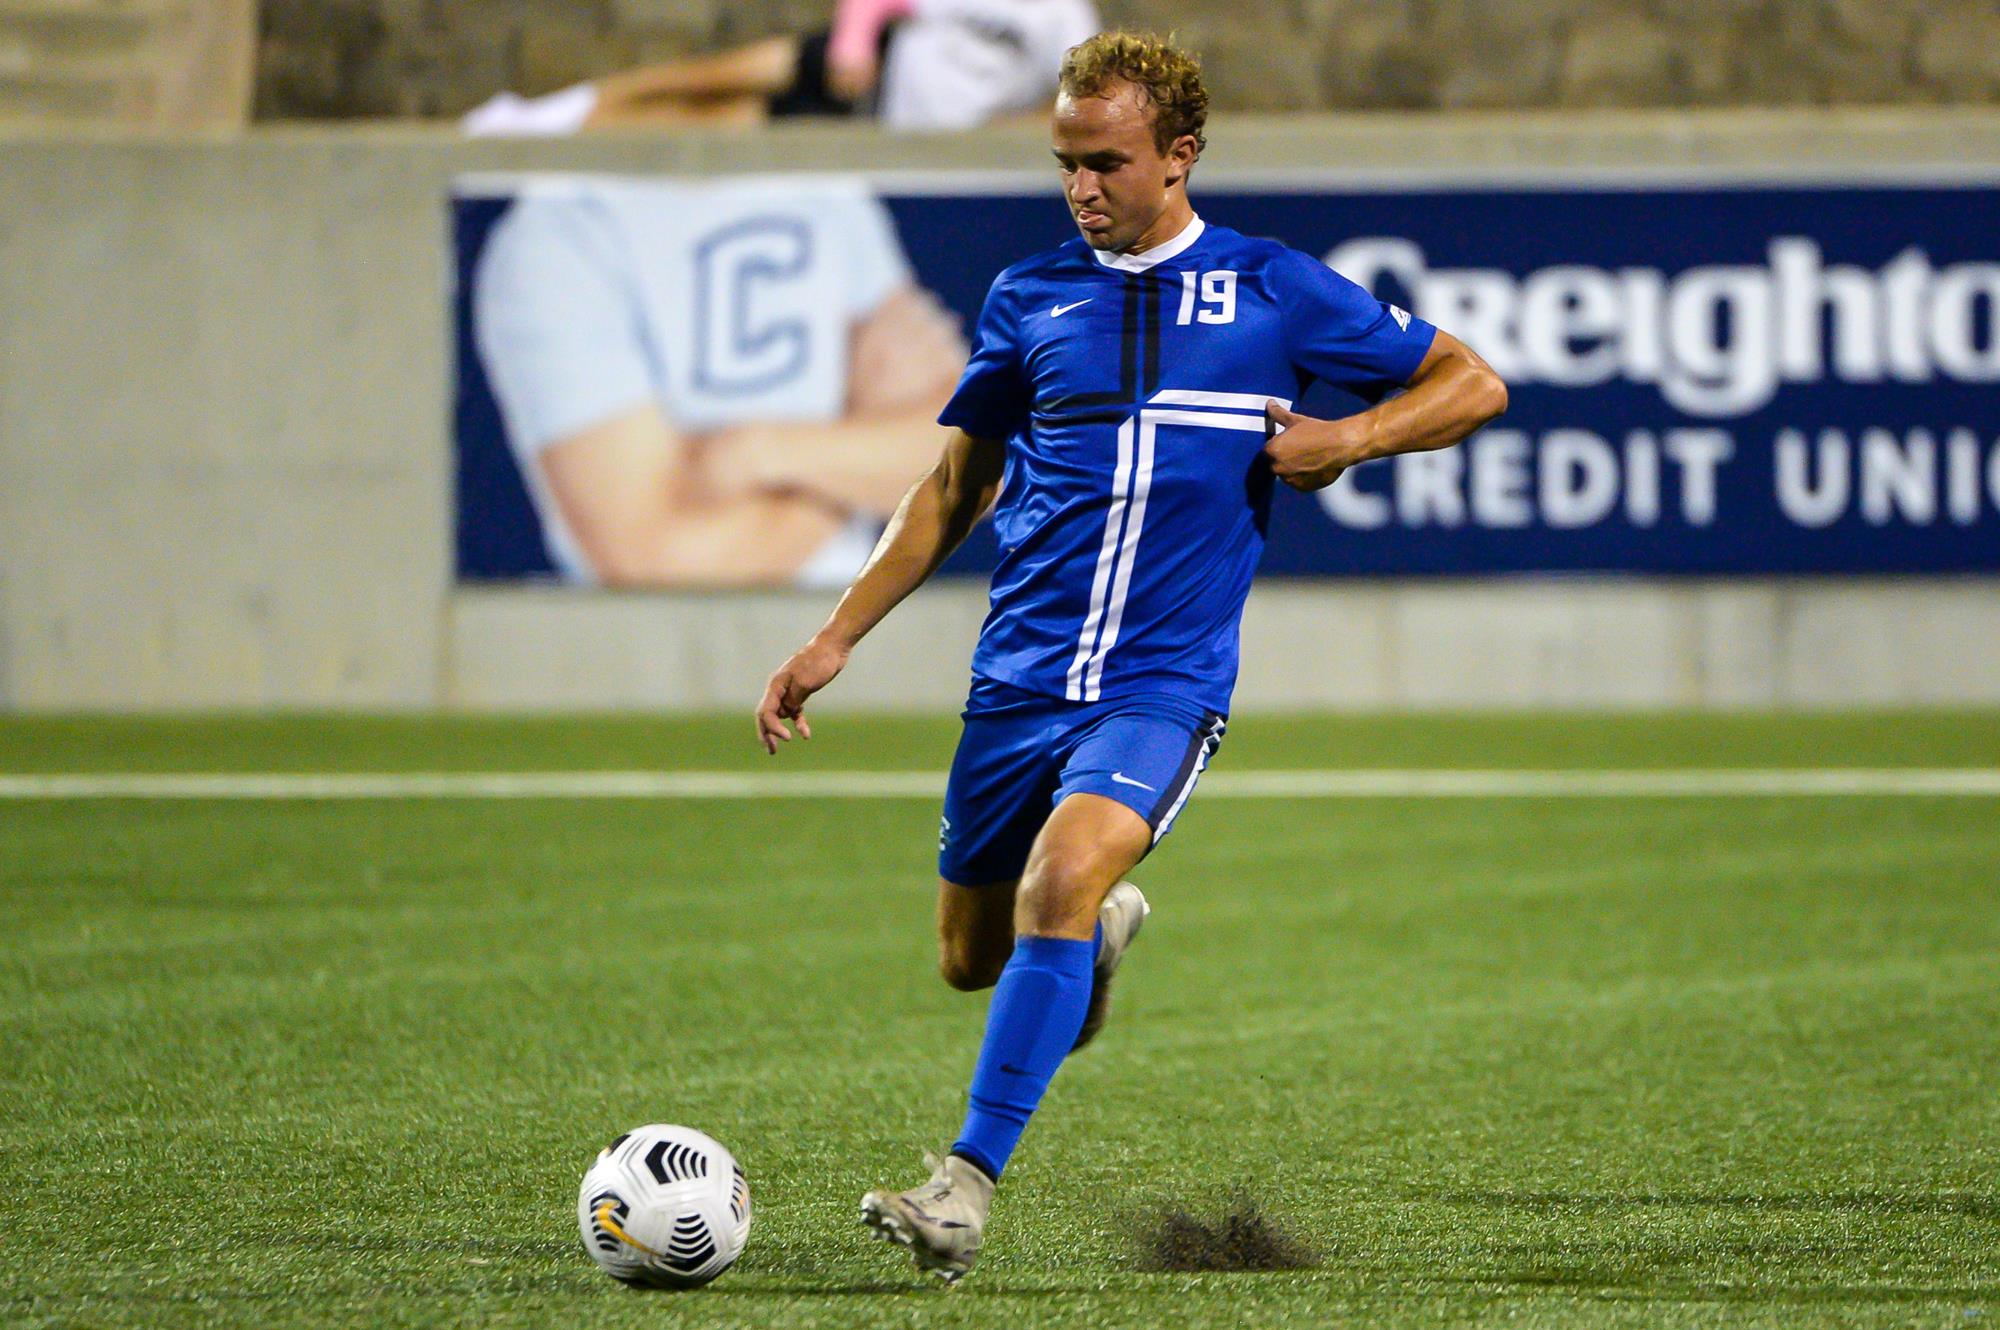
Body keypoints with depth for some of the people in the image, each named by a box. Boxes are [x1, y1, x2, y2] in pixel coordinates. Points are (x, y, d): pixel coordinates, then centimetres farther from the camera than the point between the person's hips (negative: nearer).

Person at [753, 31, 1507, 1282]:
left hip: (1163, 683, -4)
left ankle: (969, 1183, -25)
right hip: (1018, 677, 4)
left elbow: (1472, 384, 11)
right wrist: (835, 640, 13)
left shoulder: (1276, 290, 3)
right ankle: (1102, 933, 43)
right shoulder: (1031, 298, 9)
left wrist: (1341, 440, -6)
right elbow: (955, 489, 18)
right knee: (972, 956, 8)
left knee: (1059, 885, -28)